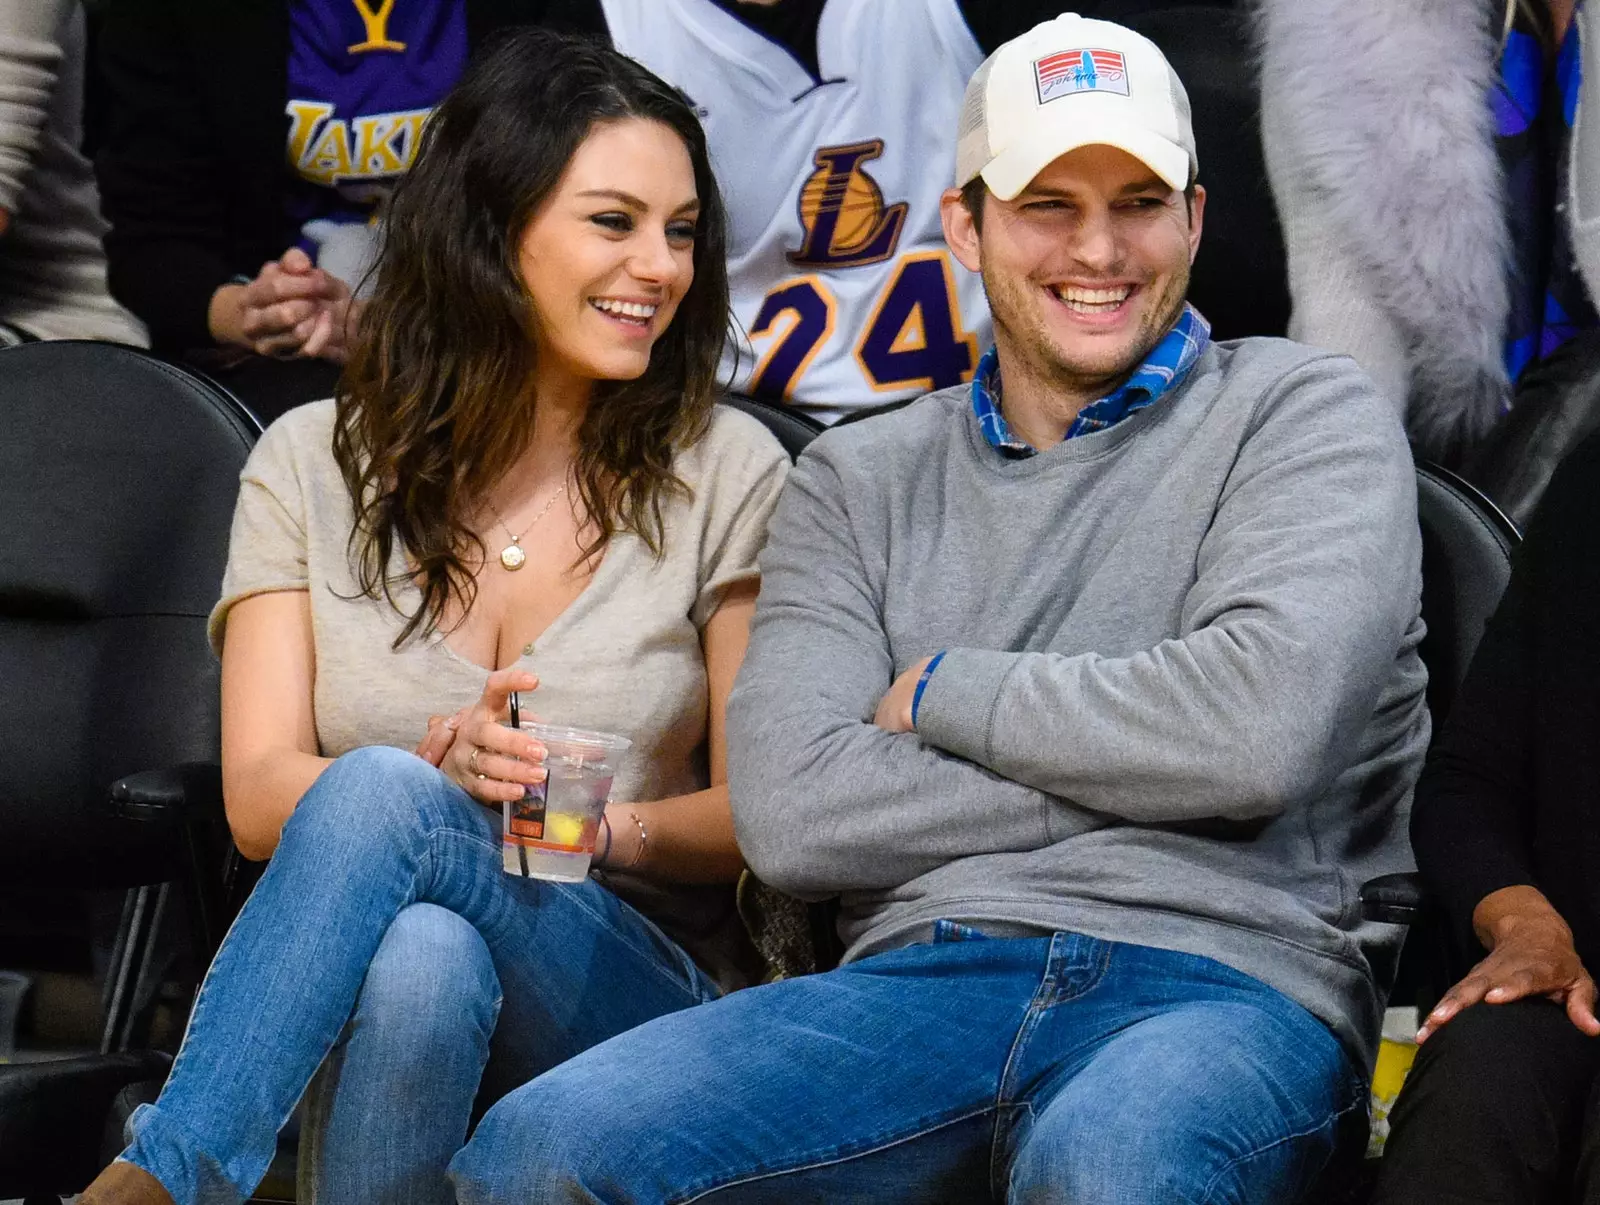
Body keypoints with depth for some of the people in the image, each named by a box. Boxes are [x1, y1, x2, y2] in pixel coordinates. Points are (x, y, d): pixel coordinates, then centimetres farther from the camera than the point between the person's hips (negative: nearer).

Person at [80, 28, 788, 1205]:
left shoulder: (726, 472, 8)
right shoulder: (313, 462, 10)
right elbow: (259, 797, 1)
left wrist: (612, 827, -16)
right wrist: (439, 773, -21)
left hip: (635, 982, 0)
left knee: (381, 795, -34)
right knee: (422, 956, -40)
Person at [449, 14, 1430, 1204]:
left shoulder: (1301, 413, 10)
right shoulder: (860, 480, 19)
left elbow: (1258, 731, -9)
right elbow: (791, 812, 3)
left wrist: (943, 693, 3)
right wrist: (1134, 773, -3)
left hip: (1225, 981, -3)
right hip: (921, 977, 3)